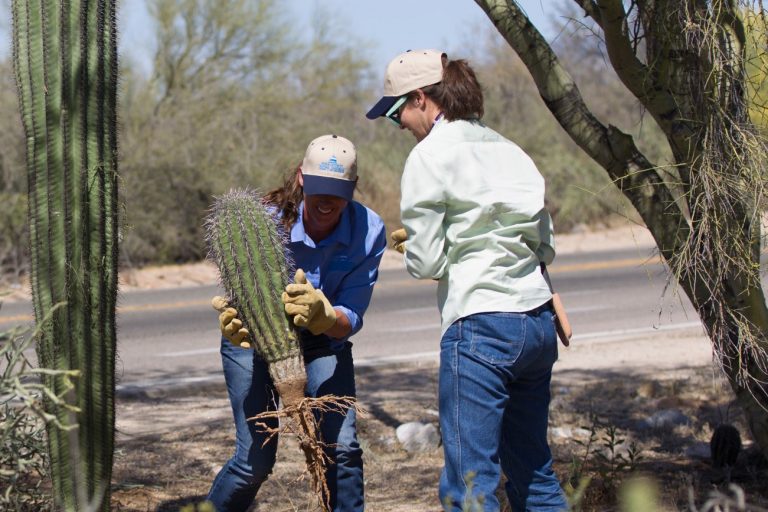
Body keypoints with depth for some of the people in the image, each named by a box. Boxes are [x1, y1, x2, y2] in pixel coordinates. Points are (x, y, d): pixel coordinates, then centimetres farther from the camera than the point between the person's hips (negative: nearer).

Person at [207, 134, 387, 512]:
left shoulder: (369, 231, -22)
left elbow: (351, 319, -23)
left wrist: (323, 316, -48)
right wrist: (235, 324, -53)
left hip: (323, 341, 2)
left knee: (342, 448, -15)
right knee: (255, 460, -10)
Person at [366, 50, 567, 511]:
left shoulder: (430, 156, -6)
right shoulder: (507, 149, 15)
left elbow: (425, 263, -7)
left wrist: (410, 244, 13)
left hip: (481, 326, -8)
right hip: (539, 322, 8)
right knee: (534, 471, 16)